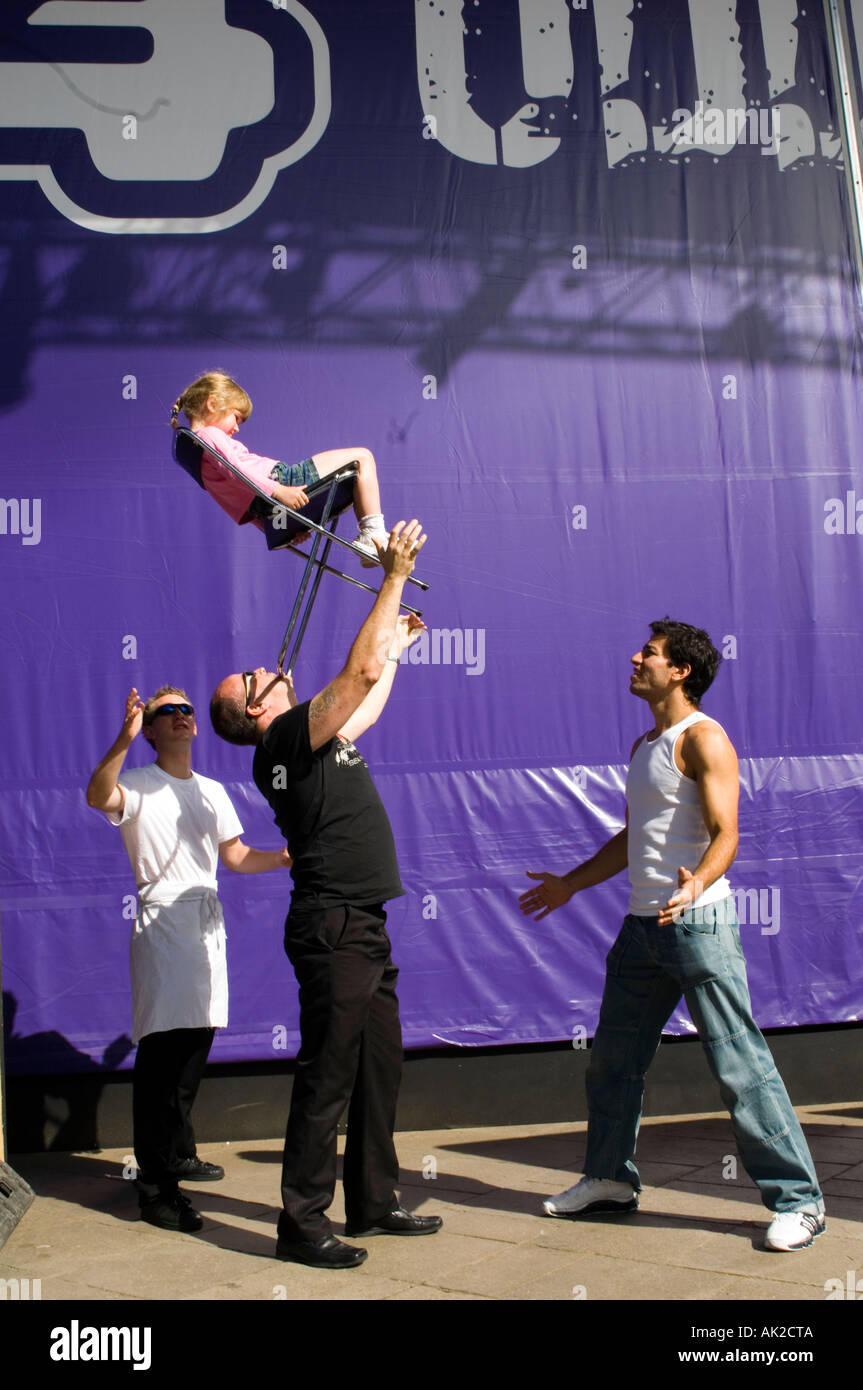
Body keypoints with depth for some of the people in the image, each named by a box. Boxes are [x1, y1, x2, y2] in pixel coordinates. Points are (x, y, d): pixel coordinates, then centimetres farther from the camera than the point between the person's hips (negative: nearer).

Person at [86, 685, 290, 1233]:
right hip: (162, 919, -6)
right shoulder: (138, 785, 0)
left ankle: (179, 1154, 29)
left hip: (207, 920, 7)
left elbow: (237, 856, 19)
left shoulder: (212, 791, 19)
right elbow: (99, 797, -23)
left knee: (196, 1043, 13)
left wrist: (281, 858, 3)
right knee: (163, 1046, -11)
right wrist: (125, 737, -33)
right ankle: (156, 1186, -8)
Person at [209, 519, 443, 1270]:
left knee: (379, 1065, 15)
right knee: (329, 1073, -4)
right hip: (333, 927, -10)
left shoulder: (305, 744, 17)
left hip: (362, 928, 10)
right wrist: (395, 575, -12)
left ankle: (373, 1201, 25)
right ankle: (302, 1222, 5)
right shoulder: (287, 737, -10)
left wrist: (395, 646, 37)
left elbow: (368, 701, 33)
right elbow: (358, 671, -18)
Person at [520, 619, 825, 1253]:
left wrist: (697, 882, -37)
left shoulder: (702, 737, -8)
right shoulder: (645, 746, 18)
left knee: (740, 1064, -5)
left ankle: (797, 1199, 6)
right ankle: (611, 1178, 29)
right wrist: (571, 883, 29)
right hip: (642, 925, 9)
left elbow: (725, 833, -18)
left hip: (698, 922, -9)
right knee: (612, 1058, 14)